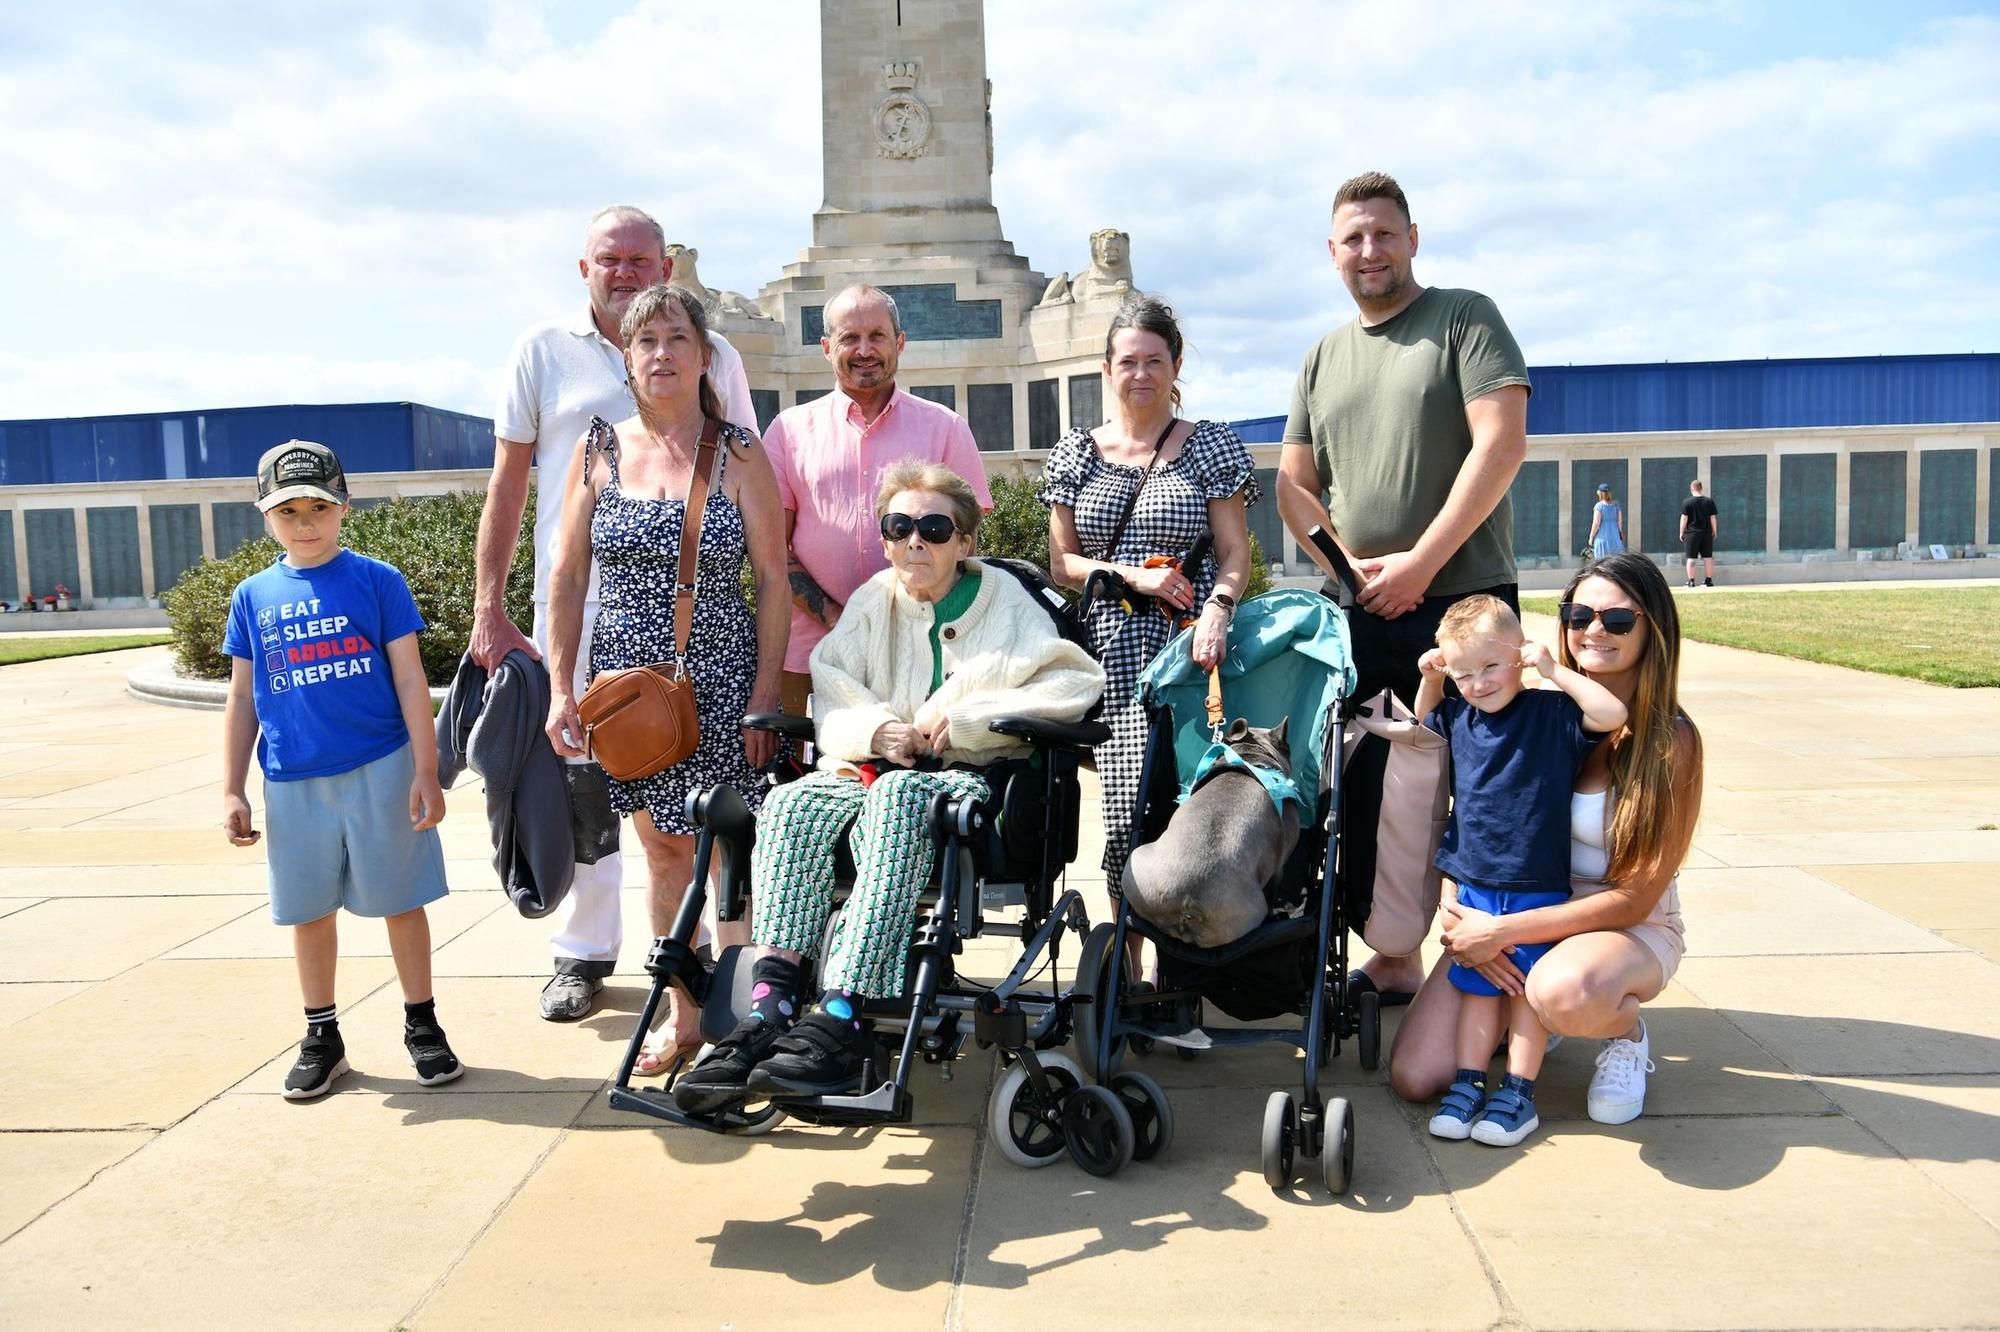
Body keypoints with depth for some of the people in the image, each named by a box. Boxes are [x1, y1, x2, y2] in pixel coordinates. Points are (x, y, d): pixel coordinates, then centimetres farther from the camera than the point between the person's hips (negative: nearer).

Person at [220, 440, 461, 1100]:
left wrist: (426, 772, -7)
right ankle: (322, 1036, 27)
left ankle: (422, 1023, 20)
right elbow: (242, 698, 11)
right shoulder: (253, 597, 7)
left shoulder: (376, 581, -2)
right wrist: (232, 791, 7)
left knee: (400, 900, 6)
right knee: (309, 911, 12)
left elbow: (409, 679, -3)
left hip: (380, 772, -3)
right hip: (293, 784, 3)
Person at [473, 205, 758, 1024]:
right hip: (579, 599, 0)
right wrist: (488, 609, 2)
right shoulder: (544, 352, 6)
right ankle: (583, 951, 21)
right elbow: (508, 484, 8)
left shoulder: (713, 357, 7)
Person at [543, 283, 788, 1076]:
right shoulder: (600, 451, 4)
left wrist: (764, 697, -10)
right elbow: (567, 576, 6)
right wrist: (561, 690, 0)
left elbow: (773, 578, -4)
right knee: (663, 849, 11)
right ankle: (683, 1012, 25)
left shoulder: (739, 455, -3)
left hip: (720, 682, -2)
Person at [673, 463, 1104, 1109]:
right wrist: (877, 732, -15)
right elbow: (830, 708, 9)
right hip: (876, 767, 4)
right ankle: (769, 1009, -37)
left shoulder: (1005, 602, 8)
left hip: (974, 776, -4)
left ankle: (840, 1016, -44)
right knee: (791, 802, -28)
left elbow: (1074, 685, -6)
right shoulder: (872, 602, 17)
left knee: (895, 795, -38)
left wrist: (963, 719, -12)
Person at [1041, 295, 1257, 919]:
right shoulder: (1075, 452, 12)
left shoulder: (1212, 444, 8)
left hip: (1188, 643, -1)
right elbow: (1062, 562, 10)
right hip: (1111, 653, 1)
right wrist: (1135, 577, -6)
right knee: (1128, 803, -3)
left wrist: (1217, 607, -17)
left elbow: (1235, 551, 4)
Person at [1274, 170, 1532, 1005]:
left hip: (1462, 601, -5)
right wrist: (1353, 566, -3)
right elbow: (1293, 485, 14)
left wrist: (1420, 562, -15)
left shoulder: (1464, 319, 2)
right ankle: (1394, 961, 21)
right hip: (1356, 615, 5)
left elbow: (1503, 443, -10)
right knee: (1363, 795, 8)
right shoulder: (1323, 358, 17)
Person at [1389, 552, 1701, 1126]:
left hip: (1629, 928, -3)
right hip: (1511, 915, 4)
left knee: (1565, 991, -41)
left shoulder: (1672, 740, -13)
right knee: (1414, 1076, -11)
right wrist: (1467, 925, -17)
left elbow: (1635, 898, -15)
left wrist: (1502, 931, -22)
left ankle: (1626, 1031, -4)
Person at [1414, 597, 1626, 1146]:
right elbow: (1423, 719, 27)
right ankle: (1468, 1085, 18)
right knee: (1476, 987, 11)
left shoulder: (1552, 714, -9)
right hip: (1472, 886, 4)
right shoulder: (1457, 718, 5)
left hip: (1538, 889, -4)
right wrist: (1429, 680, 10)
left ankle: (1518, 1094, 13)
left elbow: (1613, 714, -25)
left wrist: (1555, 671, -22)